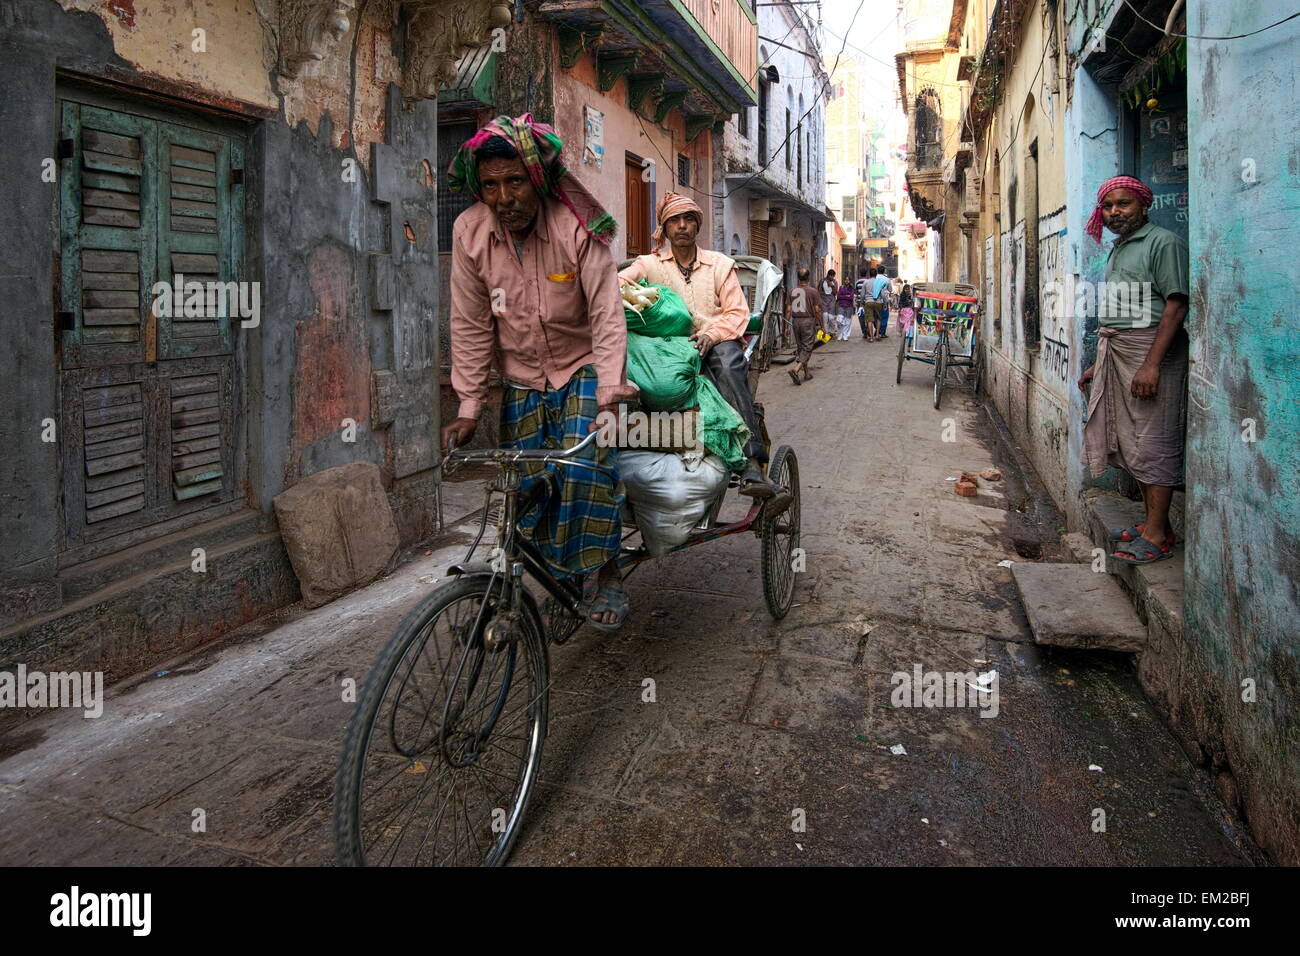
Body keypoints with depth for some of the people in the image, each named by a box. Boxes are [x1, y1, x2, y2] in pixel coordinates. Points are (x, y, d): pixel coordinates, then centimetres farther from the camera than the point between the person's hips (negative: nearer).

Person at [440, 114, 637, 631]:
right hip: (521, 379, 3)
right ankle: (553, 582, 25)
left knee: (586, 465, -23)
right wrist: (469, 407, -7)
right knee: (525, 487, 1)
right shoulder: (470, 231, -10)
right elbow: (471, 325, -5)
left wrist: (609, 397, -30)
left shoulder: (576, 226, -19)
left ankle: (607, 574, -4)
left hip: (581, 368, -3)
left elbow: (607, 315, -21)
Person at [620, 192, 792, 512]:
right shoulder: (650, 264, 15)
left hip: (718, 343, 0)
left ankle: (752, 469, -49)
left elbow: (738, 312, 5)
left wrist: (711, 334, -17)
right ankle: (751, 466, -40)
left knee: (727, 359, -38)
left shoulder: (720, 264, 17)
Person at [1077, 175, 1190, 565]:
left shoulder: (1163, 242, -7)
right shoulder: (1117, 250, 20)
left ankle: (1157, 536, -1)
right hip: (1116, 354, 9)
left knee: (1153, 444, -6)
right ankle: (1154, 523, 20)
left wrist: (1152, 364, -23)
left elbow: (1176, 305, -15)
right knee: (1131, 442, 10)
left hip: (1150, 351, -9)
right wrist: (1098, 363, 22)